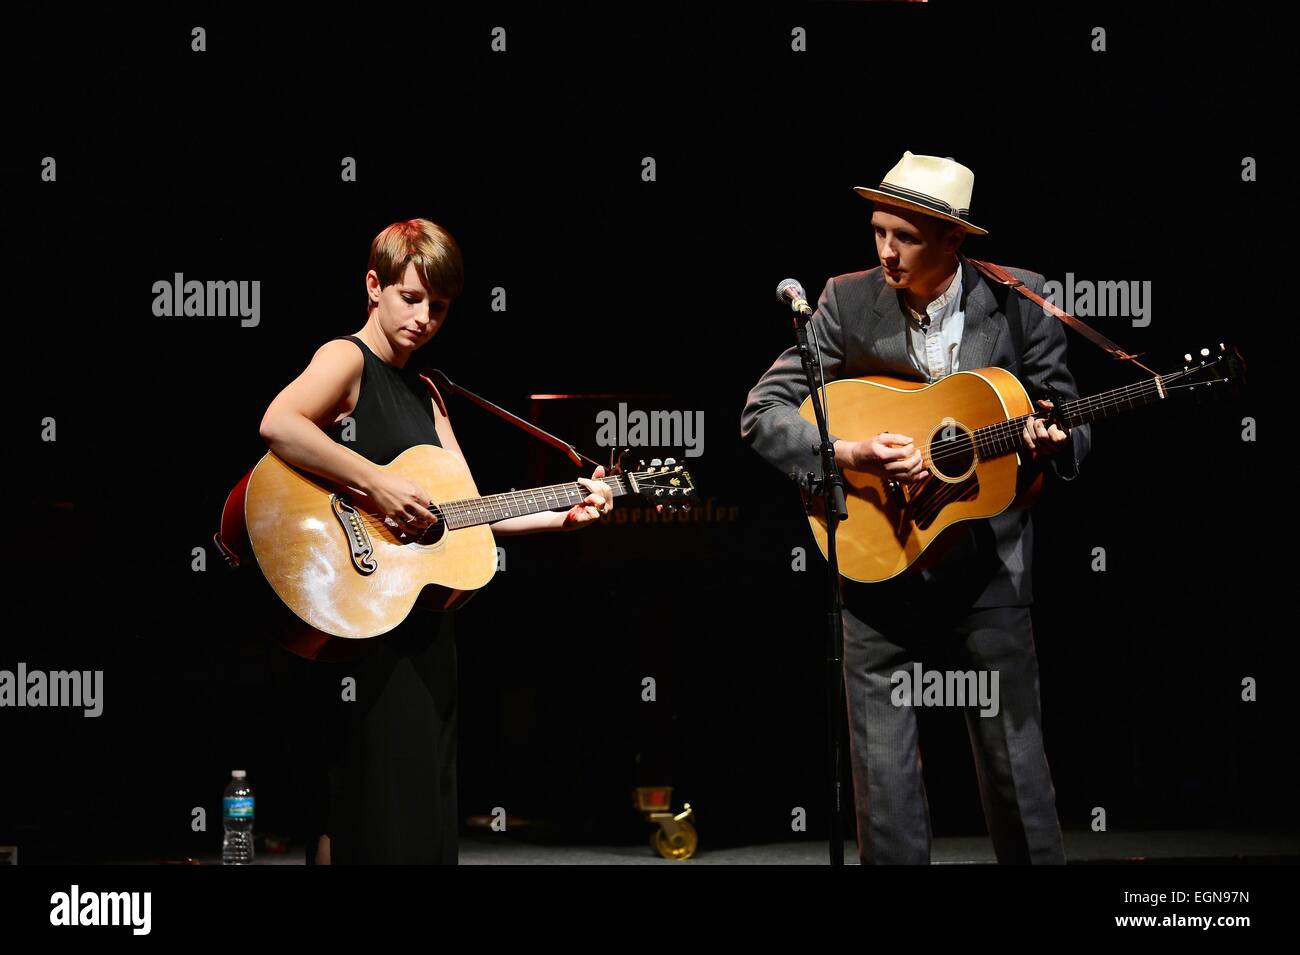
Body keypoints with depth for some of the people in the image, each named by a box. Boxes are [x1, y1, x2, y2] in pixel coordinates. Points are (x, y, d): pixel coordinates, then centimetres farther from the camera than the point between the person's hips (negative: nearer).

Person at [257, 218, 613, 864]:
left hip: (421, 623, 9)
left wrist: (564, 516, 5)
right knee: (359, 817, -8)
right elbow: (277, 424, -29)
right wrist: (377, 484, -28)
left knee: (422, 815, 11)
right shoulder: (347, 359, -7)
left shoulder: (424, 394, 18)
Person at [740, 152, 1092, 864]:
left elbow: (1066, 423, 6)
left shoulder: (1018, 301, -3)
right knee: (884, 787, 0)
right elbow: (761, 416, -5)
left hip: (988, 572, 0)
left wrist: (1054, 439, -18)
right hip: (878, 570, 0)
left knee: (1018, 775, 5)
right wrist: (850, 454, -21)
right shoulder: (848, 302, -3)